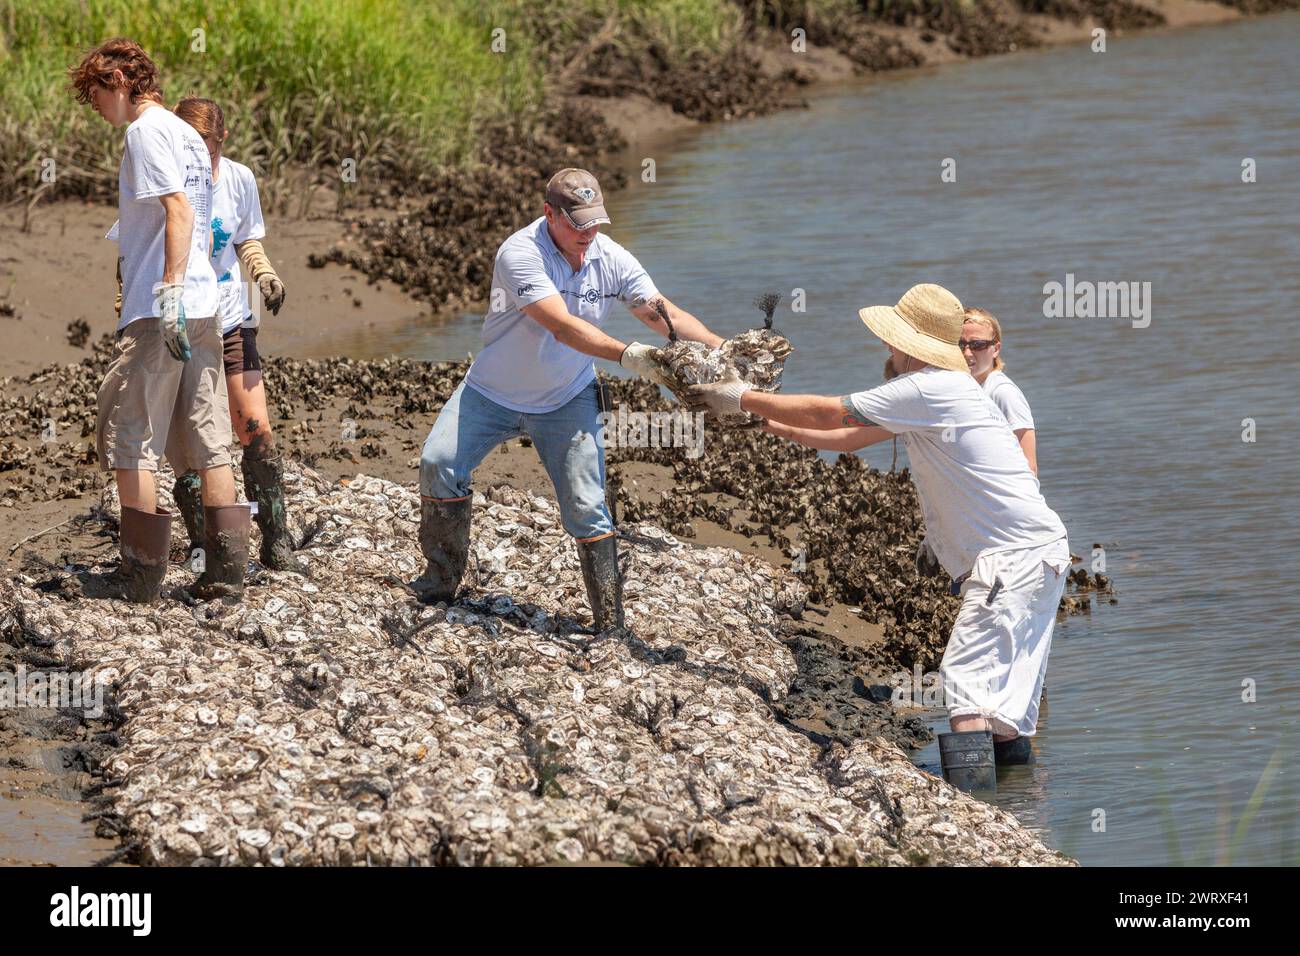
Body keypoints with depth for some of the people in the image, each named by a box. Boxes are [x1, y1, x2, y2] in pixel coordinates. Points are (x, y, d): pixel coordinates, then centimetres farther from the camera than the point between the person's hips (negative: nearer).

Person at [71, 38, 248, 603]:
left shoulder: (147, 129, -7)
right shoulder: (188, 136, 20)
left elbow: (180, 210, -18)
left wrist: (169, 291, -25)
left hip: (158, 310, -9)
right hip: (203, 310, 9)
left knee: (129, 442, -2)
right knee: (207, 445, 7)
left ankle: (140, 576, -3)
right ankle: (226, 572, 3)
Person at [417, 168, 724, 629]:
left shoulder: (611, 259, -13)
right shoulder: (520, 254, -28)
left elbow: (664, 313, -14)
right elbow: (564, 327, -38)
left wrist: (720, 349, -31)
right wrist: (628, 355, -50)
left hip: (566, 402, 2)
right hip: (493, 391, -2)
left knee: (586, 508, -7)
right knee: (439, 462, -14)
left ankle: (611, 624, 0)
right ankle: (442, 580, 5)